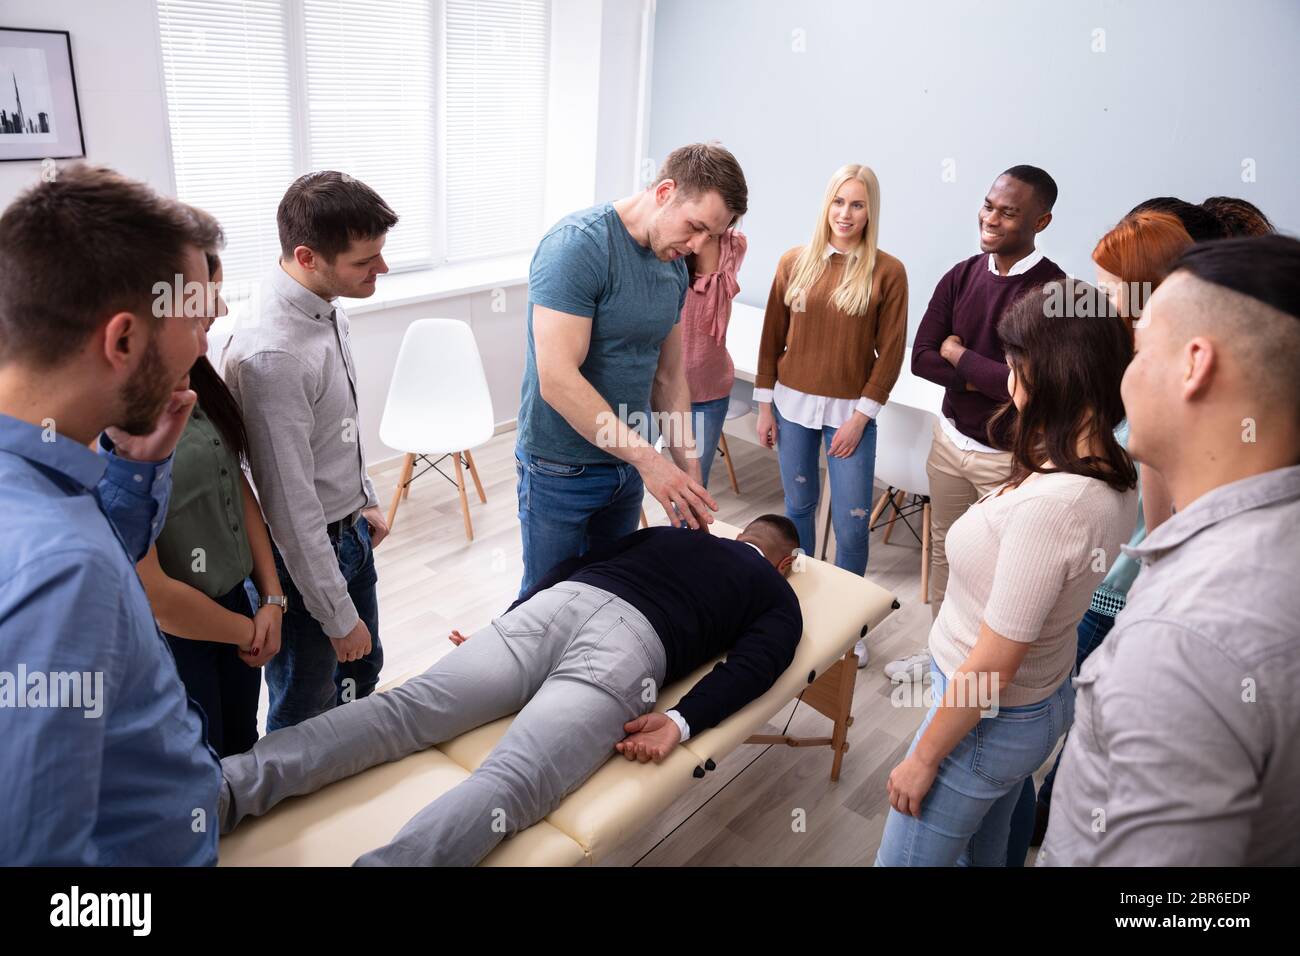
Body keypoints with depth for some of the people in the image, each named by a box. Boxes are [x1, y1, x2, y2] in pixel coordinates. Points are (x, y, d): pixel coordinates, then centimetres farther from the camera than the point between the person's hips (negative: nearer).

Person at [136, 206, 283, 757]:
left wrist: (271, 599, -1)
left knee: (244, 762, 26)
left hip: (234, 604, 7)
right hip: (171, 636, -7)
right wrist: (247, 632, -8)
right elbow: (149, 590, -24)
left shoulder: (196, 380, -2)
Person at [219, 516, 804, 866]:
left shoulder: (670, 534, 38)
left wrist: (498, 629, 28)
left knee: (405, 707, -5)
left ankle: (228, 784, -20)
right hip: (630, 644, -4)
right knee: (509, 785, -22)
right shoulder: (780, 597, 28)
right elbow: (752, 667, 6)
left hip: (559, 602, 5)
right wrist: (681, 723, -3)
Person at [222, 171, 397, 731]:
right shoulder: (271, 354, -32)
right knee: (305, 714, 13)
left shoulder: (328, 311, -3)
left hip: (350, 533, 9)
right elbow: (291, 504, -27)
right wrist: (338, 616, -19)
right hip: (305, 554, -9)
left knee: (361, 672, 27)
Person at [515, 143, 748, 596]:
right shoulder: (577, 245, -21)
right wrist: (649, 460, -27)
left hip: (626, 465, 7)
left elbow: (668, 377, 9)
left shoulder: (674, 265, 2)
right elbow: (557, 380, -28)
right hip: (560, 472, -7)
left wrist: (689, 475, 3)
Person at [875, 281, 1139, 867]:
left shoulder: (1049, 504, -33)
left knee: (903, 859, 10)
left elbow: (994, 664, -26)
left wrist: (924, 758, -16)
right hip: (1048, 701, 9)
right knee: (985, 852, 28)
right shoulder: (1116, 477, -6)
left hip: (989, 721, -8)